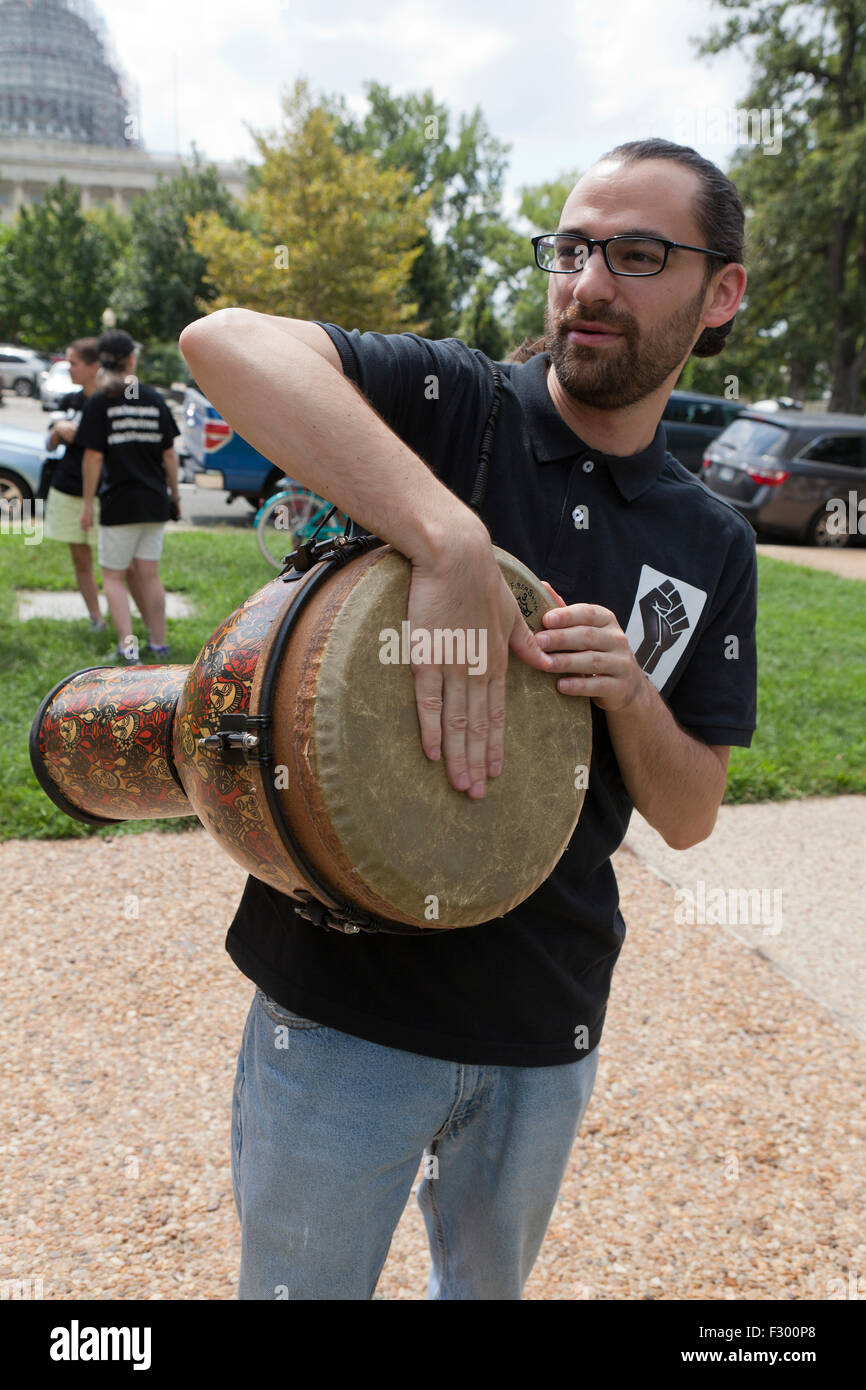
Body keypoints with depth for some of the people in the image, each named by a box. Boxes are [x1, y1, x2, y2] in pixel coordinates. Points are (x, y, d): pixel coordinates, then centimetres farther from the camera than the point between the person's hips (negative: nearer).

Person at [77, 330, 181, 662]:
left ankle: (127, 644, -7)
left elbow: (93, 457, -10)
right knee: (149, 575, 13)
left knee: (113, 577, 6)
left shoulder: (100, 402, -7)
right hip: (154, 501, 4)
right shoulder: (153, 399, 3)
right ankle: (158, 643, 18)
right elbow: (169, 453, 5)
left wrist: (87, 503, -4)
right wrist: (174, 492, 16)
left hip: (118, 502, -4)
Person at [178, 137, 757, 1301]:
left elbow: (689, 816, 3)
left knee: (490, 1282, 28)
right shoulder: (452, 404, -11)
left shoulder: (713, 545, 1)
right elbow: (224, 340, -30)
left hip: (548, 1029, 4)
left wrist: (629, 694, -17)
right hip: (344, 1007, -3)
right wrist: (451, 541, -39)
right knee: (299, 1281, 19)